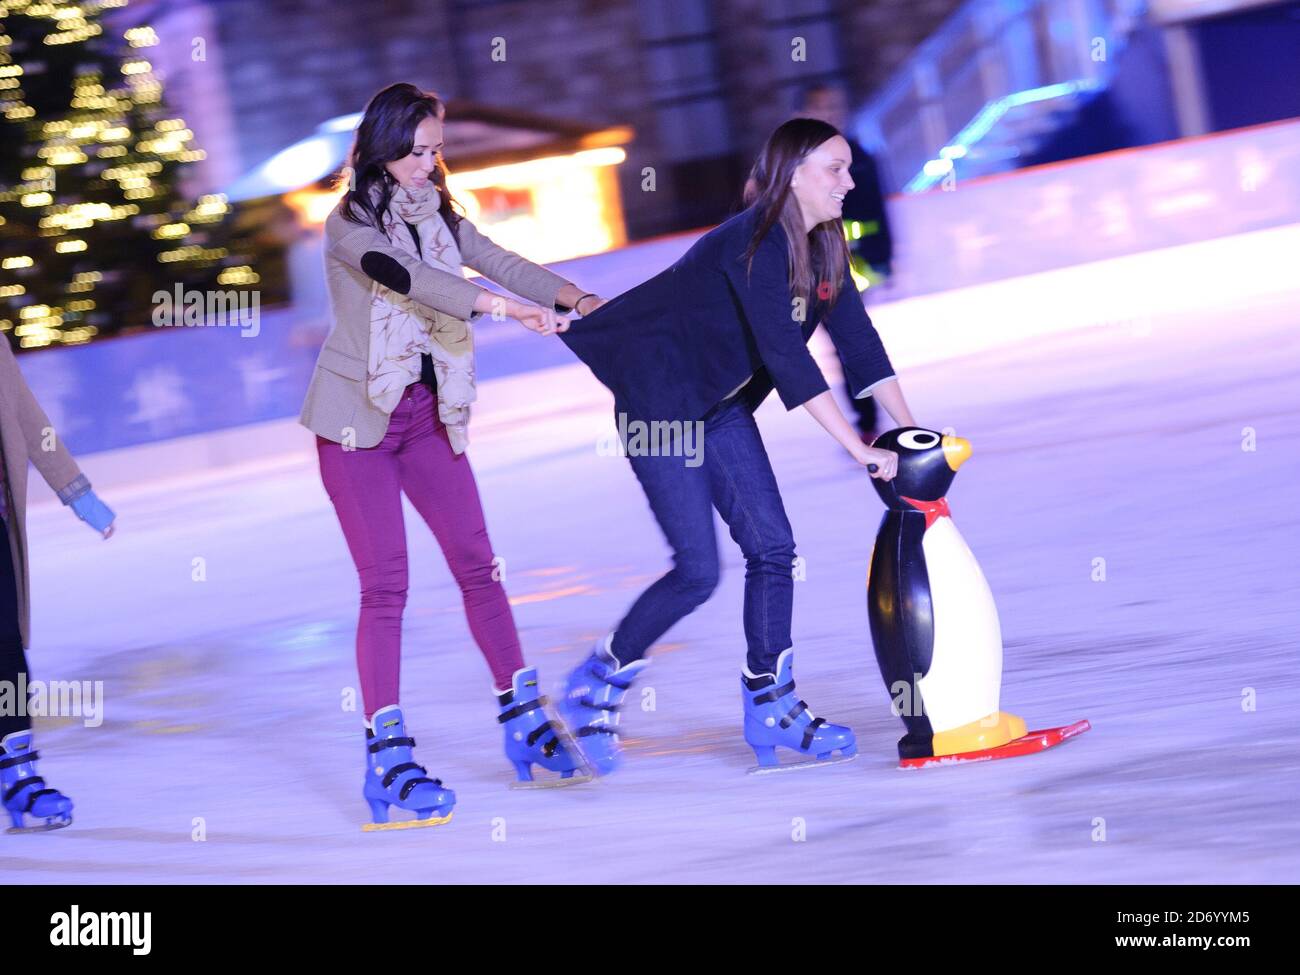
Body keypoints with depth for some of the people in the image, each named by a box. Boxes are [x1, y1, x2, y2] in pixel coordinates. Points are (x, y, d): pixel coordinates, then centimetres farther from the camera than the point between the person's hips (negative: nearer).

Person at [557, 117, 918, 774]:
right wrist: (860, 449, -34)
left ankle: (771, 709, 10)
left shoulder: (820, 247, 1)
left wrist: (909, 430, -4)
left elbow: (858, 341, 4)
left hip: (721, 406, 9)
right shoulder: (753, 244, -27)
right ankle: (594, 689, 7)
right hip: (659, 400, -8)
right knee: (698, 571, -10)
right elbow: (787, 357, -33)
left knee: (772, 548, 1)